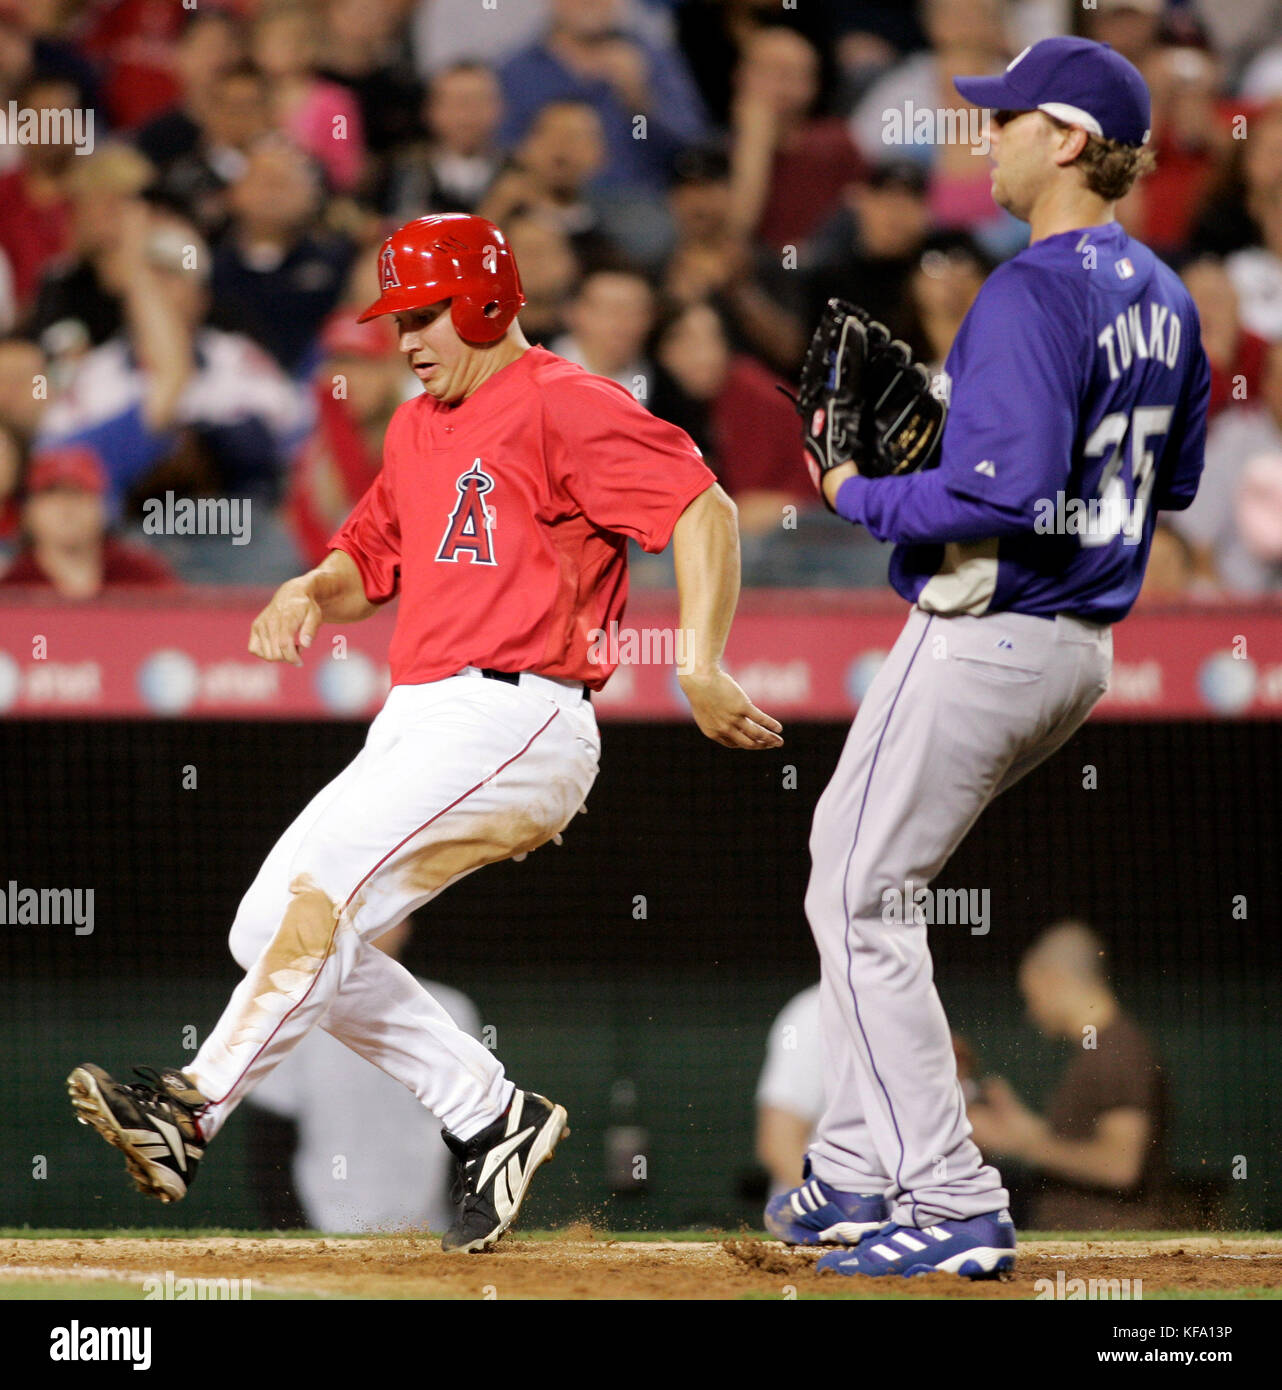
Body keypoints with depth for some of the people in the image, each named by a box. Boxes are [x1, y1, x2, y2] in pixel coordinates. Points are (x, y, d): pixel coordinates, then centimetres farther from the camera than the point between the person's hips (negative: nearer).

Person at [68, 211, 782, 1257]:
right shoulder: (418, 431, 22)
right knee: (272, 928, 3)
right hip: (413, 729, 10)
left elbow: (704, 509, -15)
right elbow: (368, 560, 31)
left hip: (513, 718, -10)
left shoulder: (563, 406, -6)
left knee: (325, 889, -23)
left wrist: (700, 670, -24)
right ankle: (490, 1119, 5)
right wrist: (308, 593, 7)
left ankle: (194, 1111, -26)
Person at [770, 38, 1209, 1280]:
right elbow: (1174, 477, 19)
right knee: (858, 873, 23)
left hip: (983, 639, -10)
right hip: (1084, 647, 10)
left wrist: (864, 494, -14)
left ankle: (954, 1208, -3)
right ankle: (860, 1168, 25)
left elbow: (1011, 492, -29)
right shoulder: (1161, 296, 10)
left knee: (859, 899, -1)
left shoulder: (1030, 294, -20)